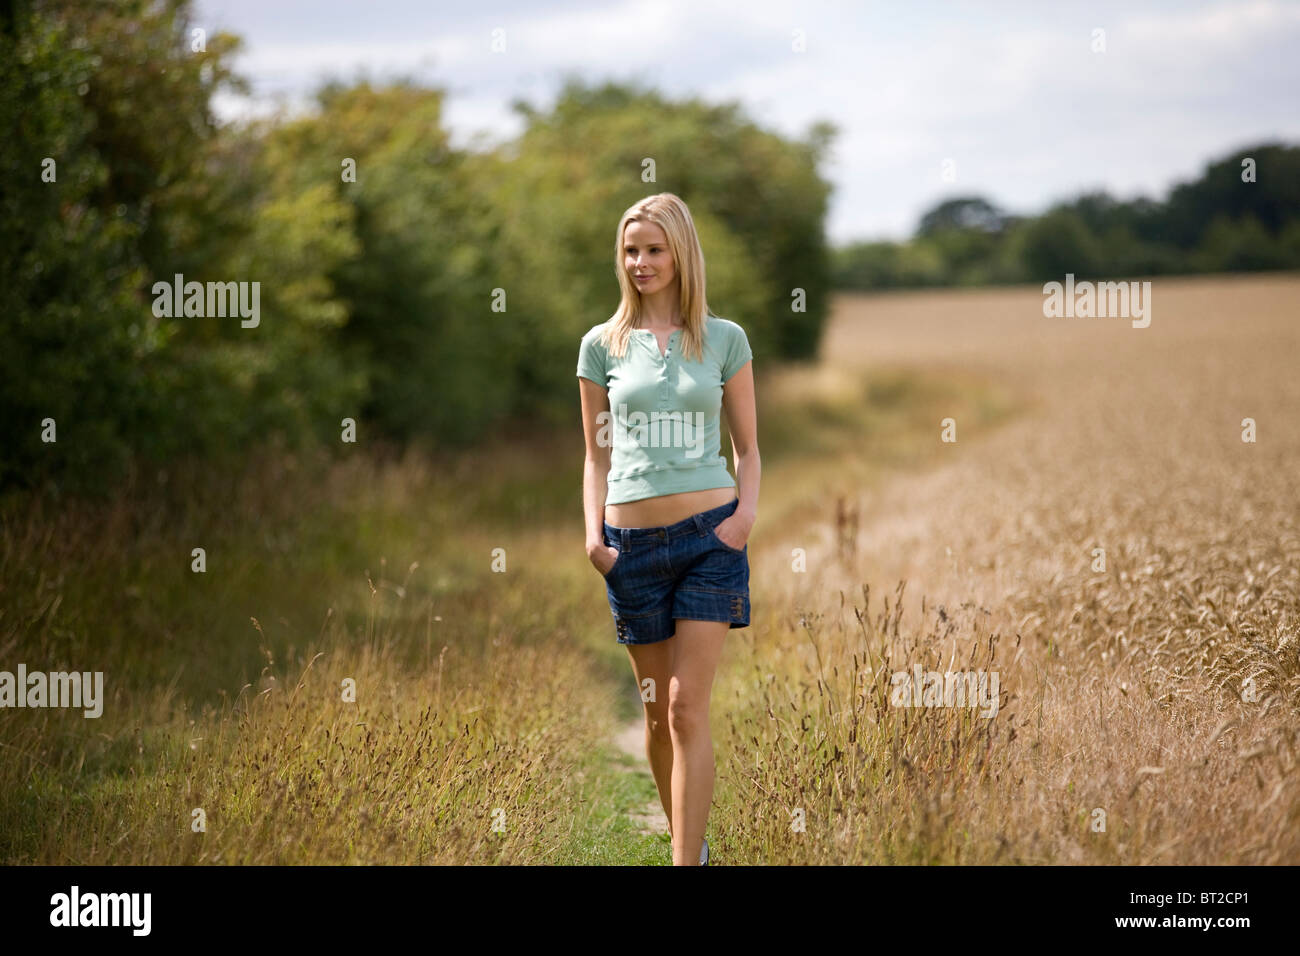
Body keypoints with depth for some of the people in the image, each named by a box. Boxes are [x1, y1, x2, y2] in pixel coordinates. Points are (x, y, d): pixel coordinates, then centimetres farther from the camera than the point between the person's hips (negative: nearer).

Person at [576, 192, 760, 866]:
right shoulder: (602, 345, 7)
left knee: (688, 708, -9)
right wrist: (593, 533, -1)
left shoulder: (724, 339, 5)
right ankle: (687, 843, 26)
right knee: (657, 710, 9)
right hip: (632, 543, 2)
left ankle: (685, 865, -10)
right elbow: (597, 455, 12)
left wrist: (747, 512, -7)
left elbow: (747, 447, 10)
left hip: (710, 534, -2)